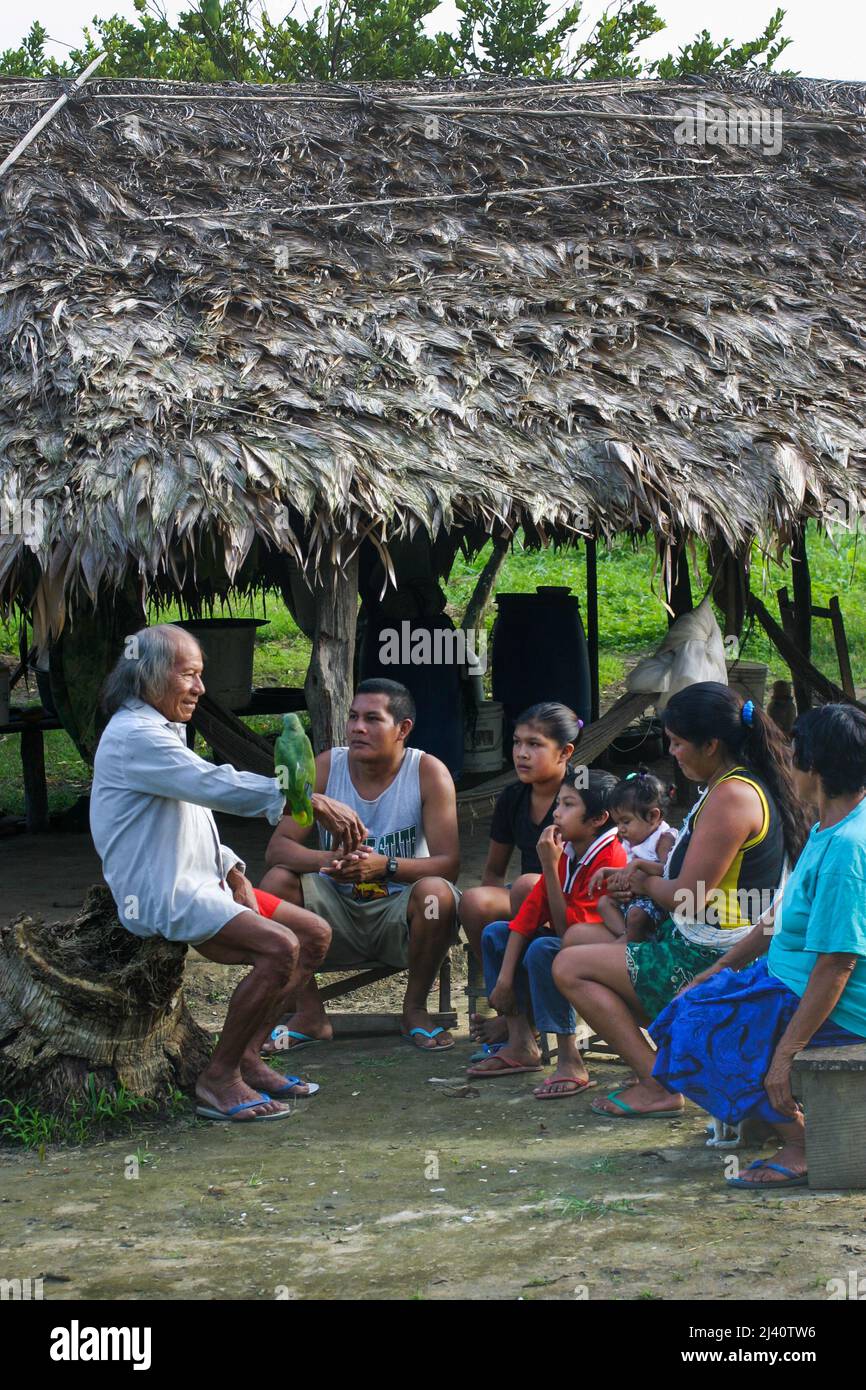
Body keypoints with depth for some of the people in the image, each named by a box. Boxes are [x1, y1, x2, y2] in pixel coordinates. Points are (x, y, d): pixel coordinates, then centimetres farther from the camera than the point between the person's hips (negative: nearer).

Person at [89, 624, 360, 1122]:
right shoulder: (134, 736, -16)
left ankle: (248, 1056, 5)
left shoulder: (161, 732, 20)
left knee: (315, 934, 4)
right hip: (162, 896, -11)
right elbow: (216, 786, -29)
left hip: (199, 881, 11)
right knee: (279, 947, -27)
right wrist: (308, 801, -34)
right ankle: (219, 1077, -15)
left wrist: (233, 872, 7)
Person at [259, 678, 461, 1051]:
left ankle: (415, 1009, -8)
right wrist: (327, 860, -32)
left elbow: (448, 864, -17)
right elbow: (277, 848, -10)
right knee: (277, 881, -21)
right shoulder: (326, 766, -5)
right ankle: (309, 1014, -10)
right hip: (339, 912, 3)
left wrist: (386, 865, -35)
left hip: (400, 912, -2)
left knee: (435, 892, -33)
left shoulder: (428, 773, -11)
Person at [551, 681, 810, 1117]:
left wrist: (646, 884, -4)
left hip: (709, 963, -11)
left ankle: (658, 1085, -6)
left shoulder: (732, 796, -24)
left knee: (570, 968, -5)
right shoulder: (743, 783, 9)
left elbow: (690, 896, -24)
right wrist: (658, 871, 7)